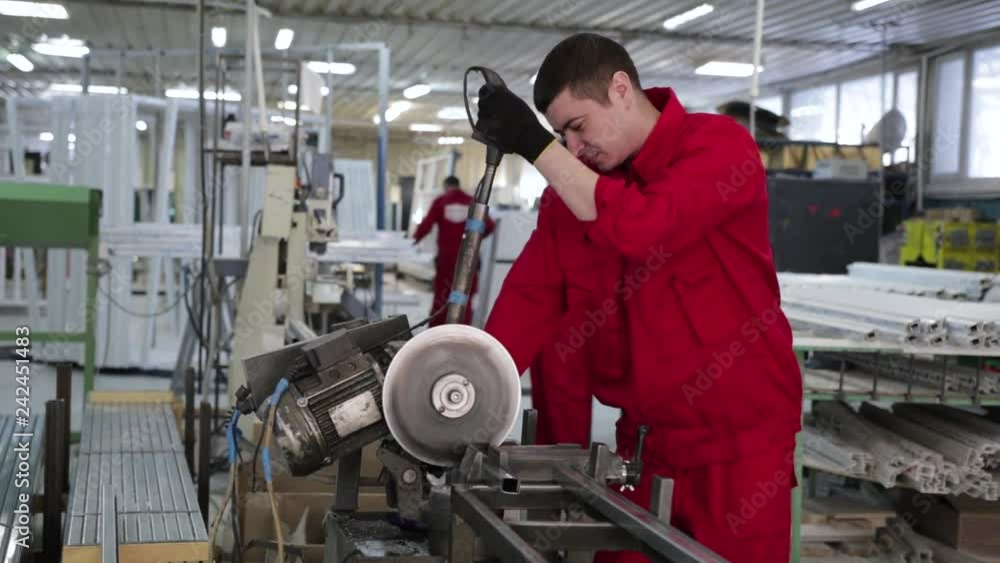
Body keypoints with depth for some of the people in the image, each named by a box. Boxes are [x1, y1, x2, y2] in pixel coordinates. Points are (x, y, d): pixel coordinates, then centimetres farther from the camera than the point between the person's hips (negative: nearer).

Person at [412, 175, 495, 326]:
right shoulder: (472, 202, 5)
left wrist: (416, 237, 13)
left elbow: (426, 224, -4)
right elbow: (490, 226, 1)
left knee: (442, 296, 8)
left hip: (446, 255, 0)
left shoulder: (440, 201, 3)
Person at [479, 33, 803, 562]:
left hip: (738, 441, -5)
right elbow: (530, 296, 0)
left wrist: (535, 146, -28)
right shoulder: (572, 184, 4)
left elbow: (641, 229, -30)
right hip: (642, 440, 6)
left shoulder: (720, 146, -14)